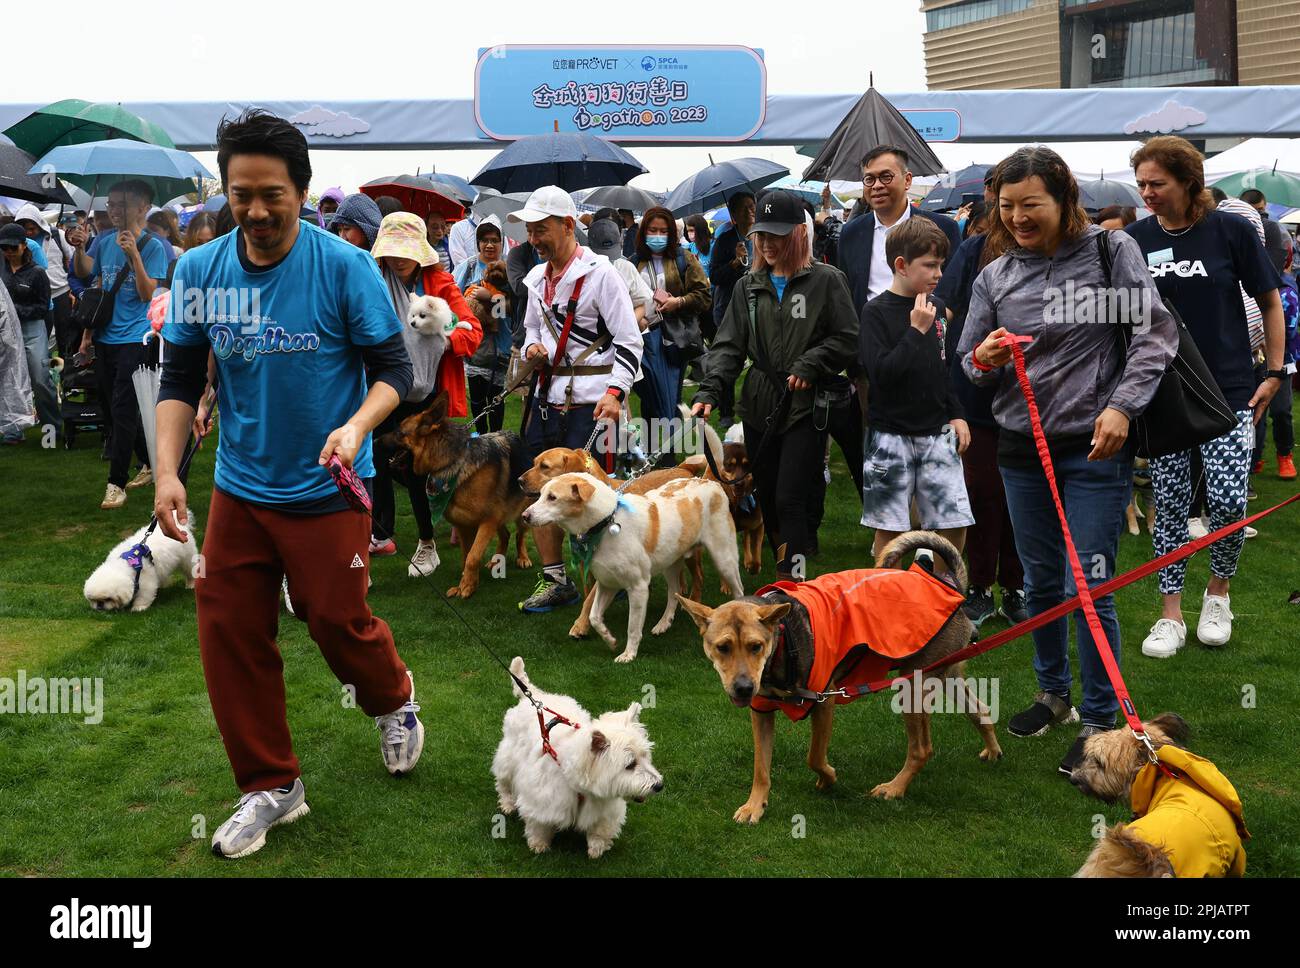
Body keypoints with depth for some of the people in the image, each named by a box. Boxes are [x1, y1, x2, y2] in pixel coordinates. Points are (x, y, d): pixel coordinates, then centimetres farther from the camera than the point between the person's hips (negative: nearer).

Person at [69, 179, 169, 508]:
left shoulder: (152, 246, -9)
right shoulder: (104, 242, 8)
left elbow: (147, 293, -17)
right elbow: (84, 274, 18)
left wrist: (133, 254, -25)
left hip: (134, 339, -7)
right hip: (105, 337, 7)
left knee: (122, 410, -9)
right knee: (112, 407, 12)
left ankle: (116, 483, -4)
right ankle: (149, 463, 26)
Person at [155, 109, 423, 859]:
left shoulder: (346, 267, -13)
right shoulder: (200, 270, -2)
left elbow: (394, 371, -10)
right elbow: (181, 381, 4)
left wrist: (355, 426, -29)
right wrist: (168, 471, -8)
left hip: (325, 488, -4)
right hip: (239, 487, 4)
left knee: (338, 620, 5)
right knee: (230, 634, 5)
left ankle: (395, 700, 41)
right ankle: (271, 787, 23)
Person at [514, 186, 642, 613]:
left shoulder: (600, 273, -10)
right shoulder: (537, 278, 12)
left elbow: (629, 341, -11)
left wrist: (614, 392, -21)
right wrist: (533, 346, 4)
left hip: (590, 402, -7)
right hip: (547, 397, 7)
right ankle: (554, 581, 20)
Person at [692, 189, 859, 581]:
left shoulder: (826, 280, 0)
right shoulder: (748, 287, 13)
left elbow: (847, 338, -1)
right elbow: (728, 346, 6)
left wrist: (809, 366, -13)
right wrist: (709, 391, -8)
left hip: (807, 406, -5)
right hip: (759, 408, 5)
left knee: (791, 499, -11)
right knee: (768, 500, 10)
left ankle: (790, 581, -8)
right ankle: (784, 573, 24)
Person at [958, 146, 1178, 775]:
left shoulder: (1112, 252, -6)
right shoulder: (995, 276, 4)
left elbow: (1155, 334, -5)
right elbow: (969, 361, 10)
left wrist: (1122, 405, -16)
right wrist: (984, 360, -14)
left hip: (1095, 447, -4)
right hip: (1021, 448, 4)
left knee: (1088, 587, -5)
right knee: (1040, 581, 14)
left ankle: (1100, 722, 9)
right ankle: (1053, 694, 33)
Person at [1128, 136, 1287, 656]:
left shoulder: (1231, 230, -5)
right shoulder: (1136, 238, 2)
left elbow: (1270, 301, 2)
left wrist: (1274, 373, -3)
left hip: (1228, 391, -2)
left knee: (1228, 500, -10)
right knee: (1170, 504, 5)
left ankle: (1218, 590, 17)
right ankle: (1170, 615, 15)